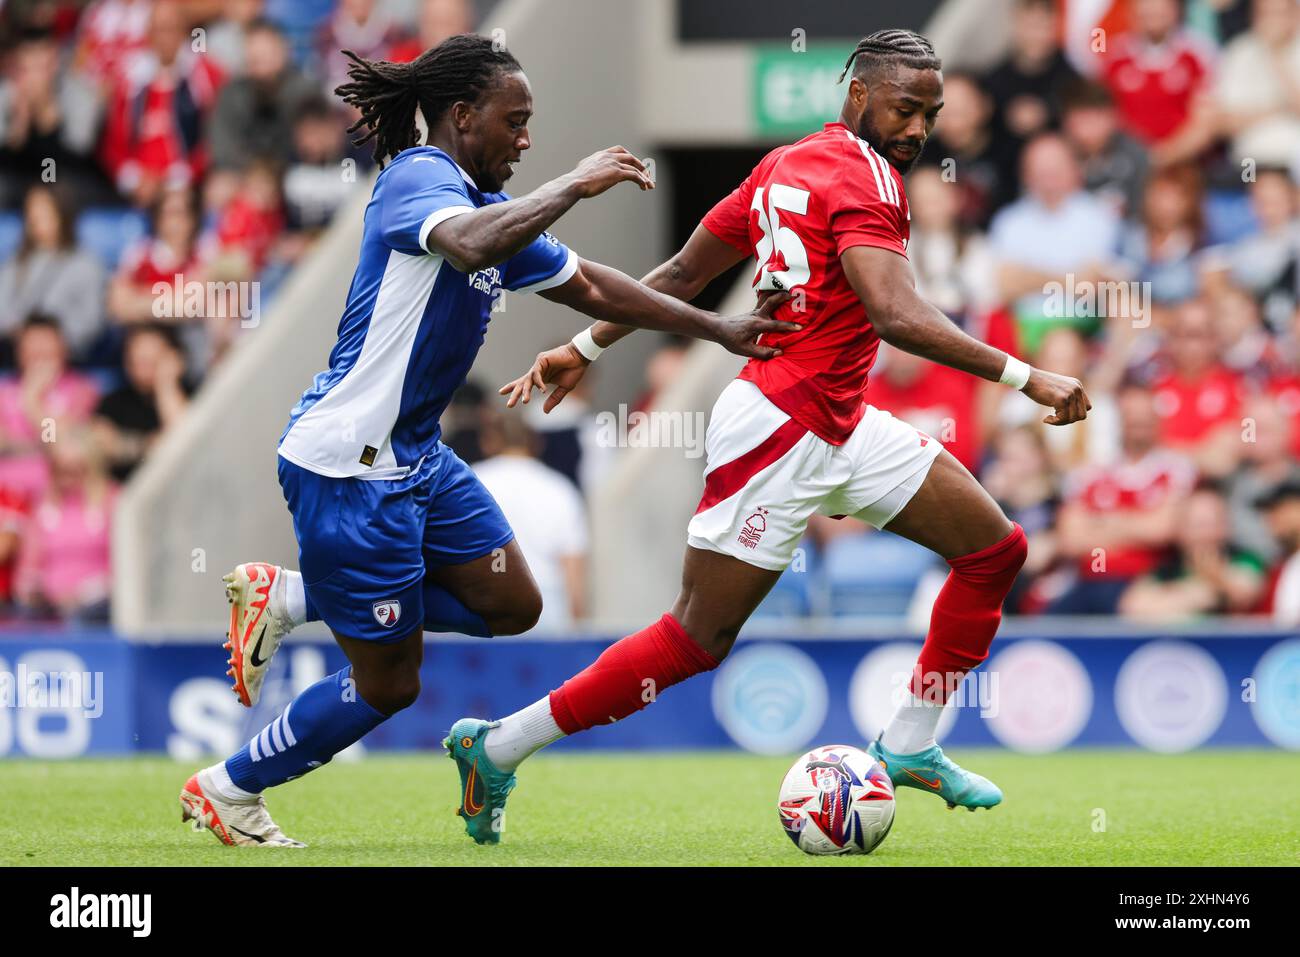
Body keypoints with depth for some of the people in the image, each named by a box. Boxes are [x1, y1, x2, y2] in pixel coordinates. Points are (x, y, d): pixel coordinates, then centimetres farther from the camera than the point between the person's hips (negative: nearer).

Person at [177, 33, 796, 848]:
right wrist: (576, 185, -30)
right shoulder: (419, 177, -16)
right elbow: (471, 244, -40)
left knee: (513, 604, 10)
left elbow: (589, 287, 21)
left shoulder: (490, 201, 13)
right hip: (348, 466, -10)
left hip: (419, 458, 10)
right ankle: (226, 792, 18)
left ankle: (286, 596, 15)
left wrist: (720, 330, 16)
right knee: (389, 683, -1)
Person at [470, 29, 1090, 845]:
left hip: (843, 426, 10)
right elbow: (897, 316, -28)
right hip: (782, 432, -10)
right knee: (695, 640, -5)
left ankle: (909, 747, 15)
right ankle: (497, 748, 4)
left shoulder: (788, 166, 12)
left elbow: (679, 275, 17)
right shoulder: (862, 176, -15)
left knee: (996, 548, 8)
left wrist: (585, 349, 23)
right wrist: (1025, 377, -28)